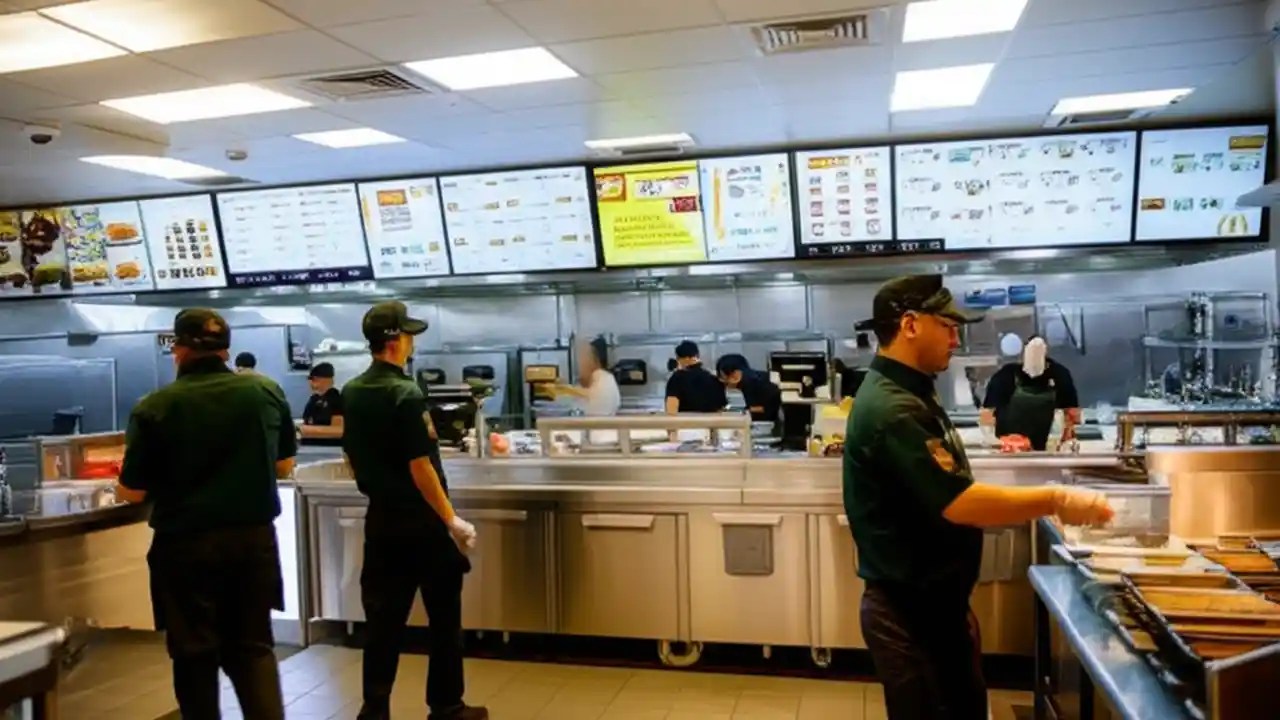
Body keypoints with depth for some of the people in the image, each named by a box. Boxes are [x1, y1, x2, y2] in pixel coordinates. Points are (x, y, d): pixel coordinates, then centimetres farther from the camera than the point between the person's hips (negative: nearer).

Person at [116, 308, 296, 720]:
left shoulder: (155, 407, -11)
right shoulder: (268, 392, -2)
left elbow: (132, 493, -4)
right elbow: (284, 466, 9)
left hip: (185, 544, -2)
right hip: (255, 537, 3)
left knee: (194, 652, 13)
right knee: (253, 645, 15)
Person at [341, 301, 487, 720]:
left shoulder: (351, 394, 5)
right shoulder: (406, 395, -19)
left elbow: (352, 460, 13)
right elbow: (420, 468, -20)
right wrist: (452, 520, -15)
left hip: (381, 518, 7)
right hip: (421, 521, -7)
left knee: (383, 617, 12)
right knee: (443, 617, 8)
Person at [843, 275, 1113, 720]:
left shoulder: (908, 396, 10)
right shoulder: (892, 408, -25)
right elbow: (959, 504, -27)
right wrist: (1056, 500, -18)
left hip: (936, 600, 10)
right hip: (910, 611, -10)